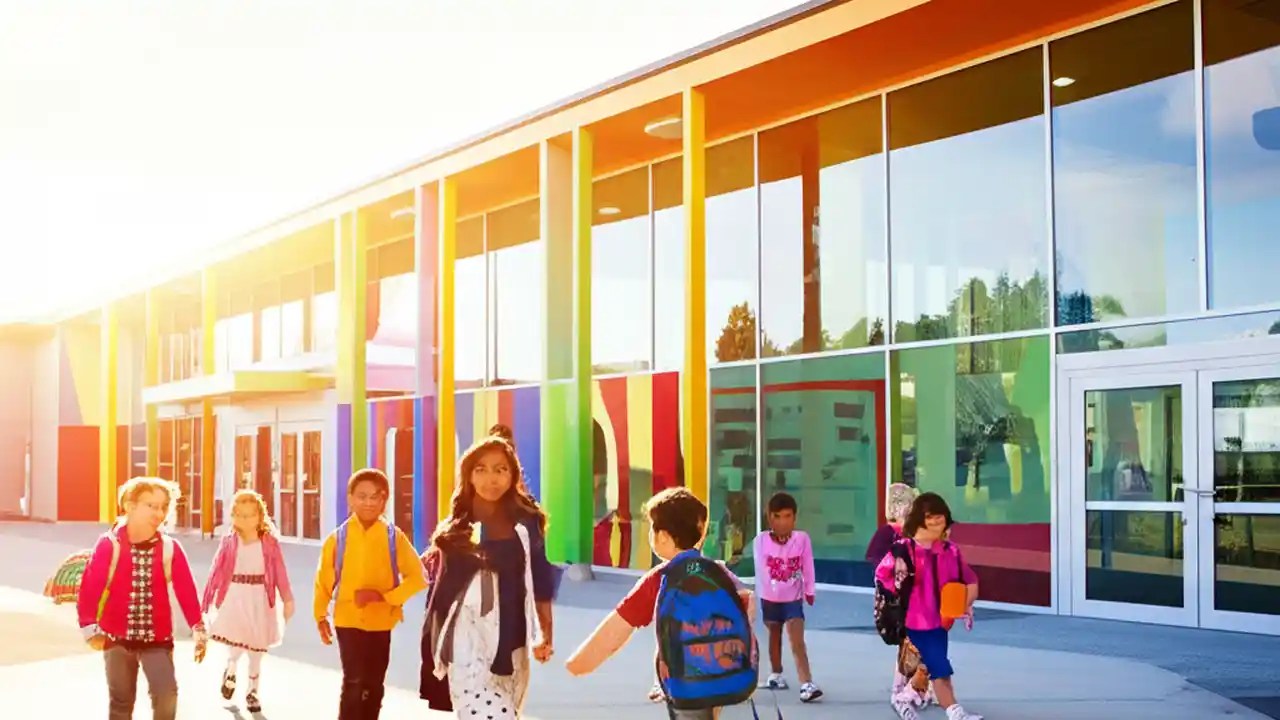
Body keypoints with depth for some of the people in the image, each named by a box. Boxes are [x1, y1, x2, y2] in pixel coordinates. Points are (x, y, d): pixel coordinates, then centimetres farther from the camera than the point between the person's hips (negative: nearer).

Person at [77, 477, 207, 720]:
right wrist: (89, 627, -15)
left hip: (157, 638, 0)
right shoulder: (109, 544, -10)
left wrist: (198, 628, -15)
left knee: (167, 693, -16)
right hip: (117, 636, 0)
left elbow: (186, 589, -8)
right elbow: (90, 587, -10)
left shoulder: (170, 548, -6)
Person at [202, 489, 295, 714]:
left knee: (256, 651, 10)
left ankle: (252, 692, 27)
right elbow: (216, 572, -3)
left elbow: (280, 573, -3)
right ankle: (230, 672, 22)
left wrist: (287, 600, -3)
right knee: (236, 645, -12)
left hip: (259, 601, 1)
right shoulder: (229, 543, -3)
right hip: (235, 599, -1)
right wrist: (206, 601, -4)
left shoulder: (270, 543, -5)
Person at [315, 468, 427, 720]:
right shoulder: (338, 537, -6)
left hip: (381, 622, 2)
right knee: (354, 683, -11)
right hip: (348, 620, -2)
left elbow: (417, 576, -8)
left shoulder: (394, 537, -6)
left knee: (374, 686, 13)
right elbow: (324, 579, 1)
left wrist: (383, 596, -17)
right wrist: (321, 616, 2)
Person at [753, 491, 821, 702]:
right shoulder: (761, 540, -15)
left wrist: (809, 591, 1)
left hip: (793, 598, -2)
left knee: (797, 641, -13)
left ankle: (807, 684, -19)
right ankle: (776, 675, 39)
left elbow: (807, 567, -7)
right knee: (774, 637, 21)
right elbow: (760, 568, -6)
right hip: (770, 598, 2)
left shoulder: (802, 538, -17)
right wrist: (761, 593, 0)